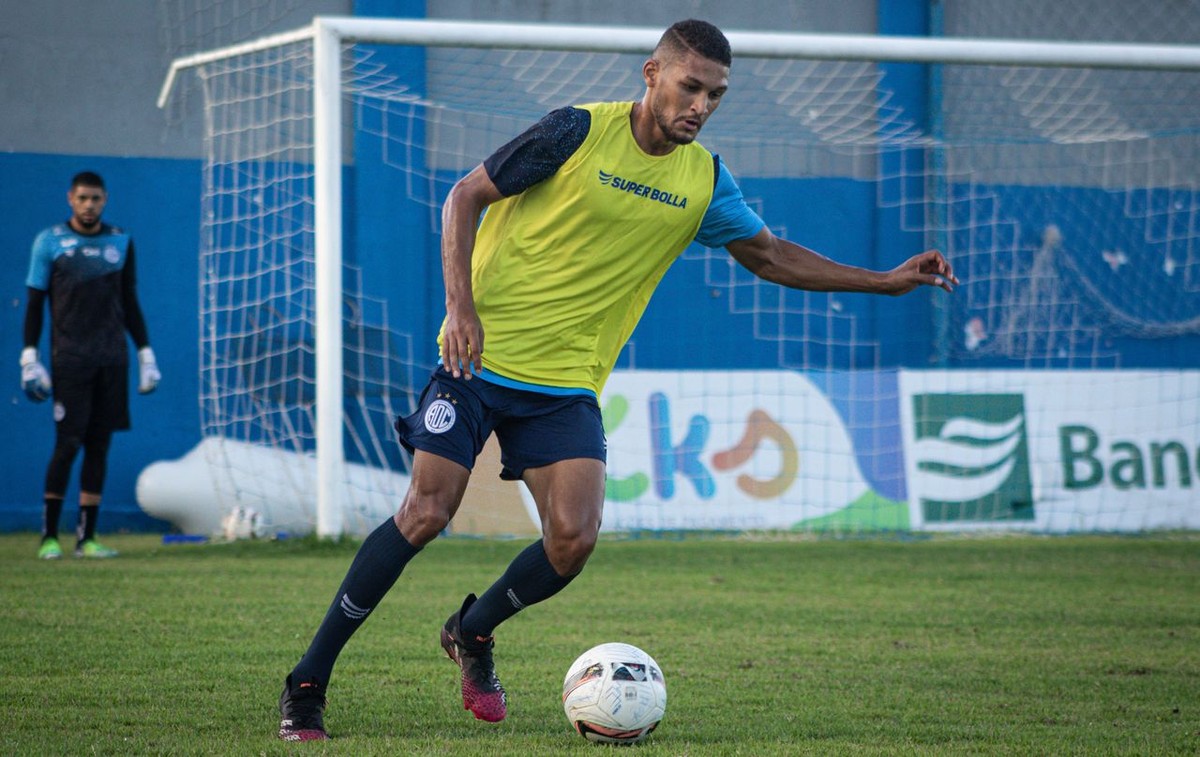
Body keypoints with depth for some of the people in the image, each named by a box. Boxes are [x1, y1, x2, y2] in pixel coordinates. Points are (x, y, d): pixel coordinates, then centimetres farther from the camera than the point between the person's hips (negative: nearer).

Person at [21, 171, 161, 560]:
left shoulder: (120, 241, 12)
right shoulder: (50, 242, 2)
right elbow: (35, 302, 2)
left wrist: (145, 353, 12)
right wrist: (29, 356, -6)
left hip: (113, 360, 3)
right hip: (69, 359, -3)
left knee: (99, 445, 2)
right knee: (67, 444, -9)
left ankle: (86, 537, 6)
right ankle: (49, 535, -1)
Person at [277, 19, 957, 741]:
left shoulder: (704, 180, 4)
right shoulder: (580, 131, -10)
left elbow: (772, 255, 18)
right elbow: (466, 196, -4)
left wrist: (887, 280, 12)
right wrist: (461, 305, -15)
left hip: (567, 384, 4)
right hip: (481, 356, -4)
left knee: (573, 539, -13)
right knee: (426, 513, -13)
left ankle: (472, 633, 17)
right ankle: (308, 682, -3)